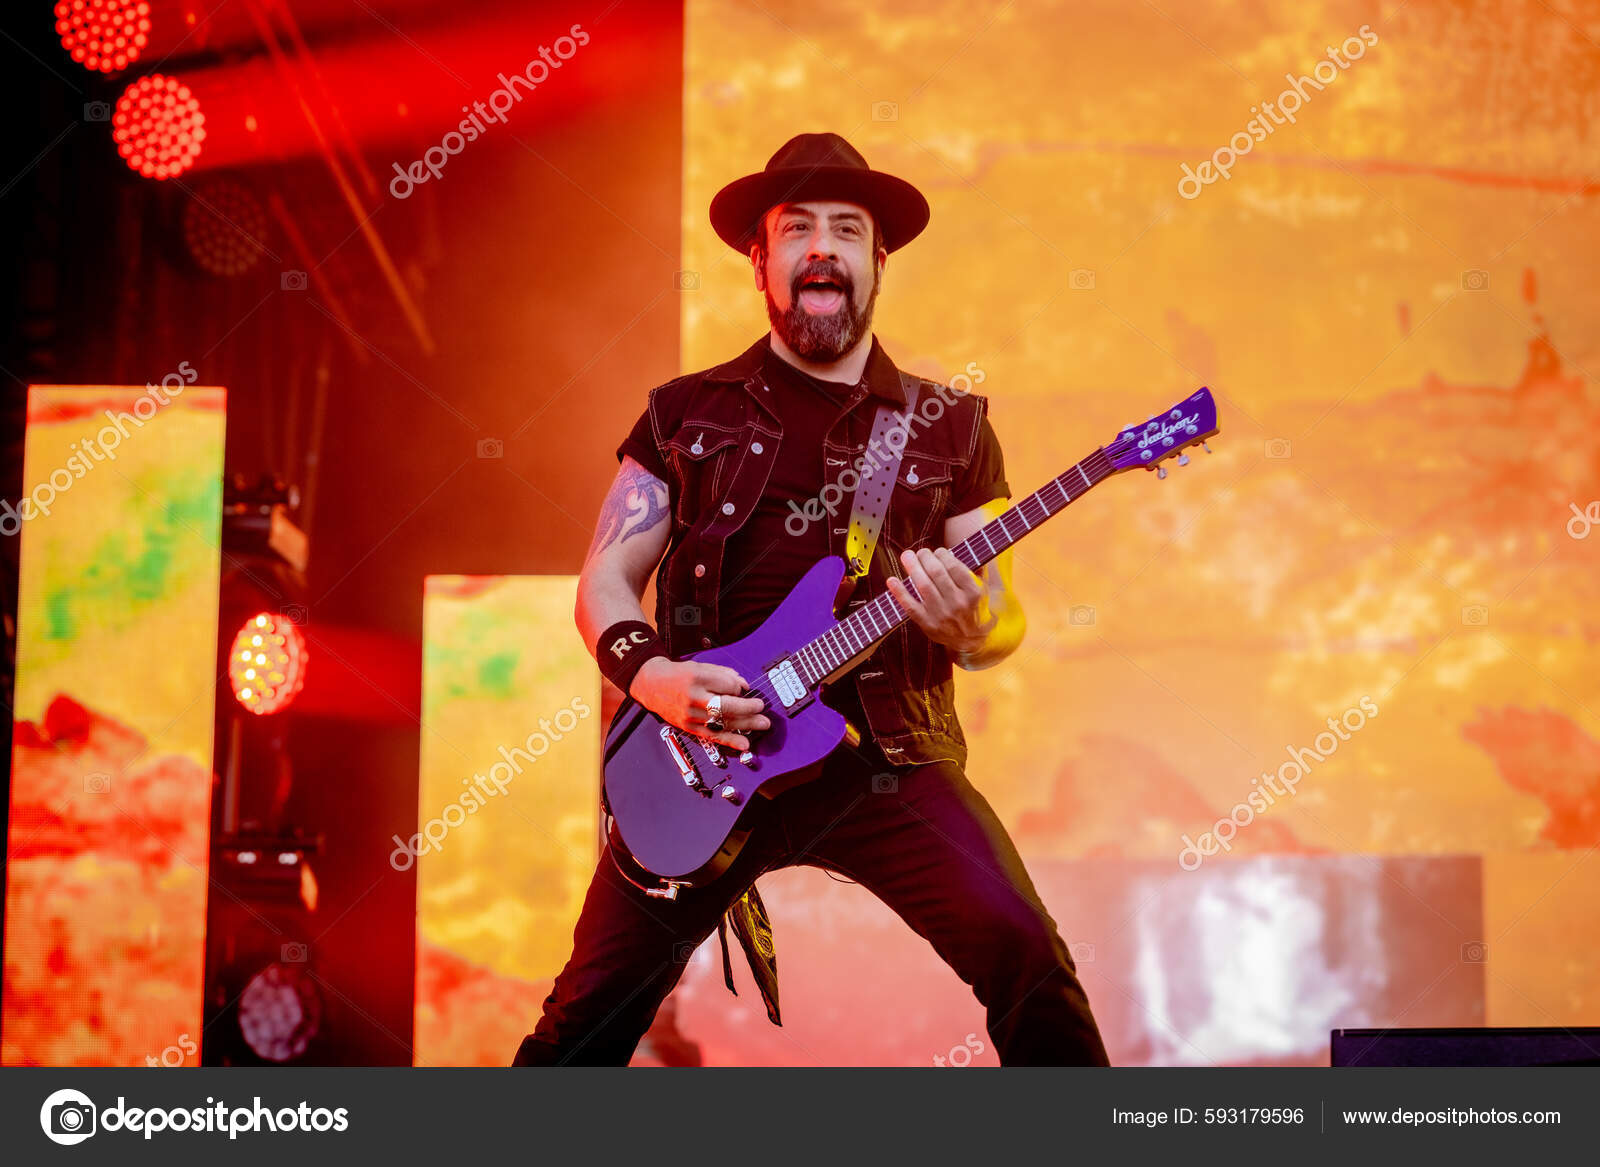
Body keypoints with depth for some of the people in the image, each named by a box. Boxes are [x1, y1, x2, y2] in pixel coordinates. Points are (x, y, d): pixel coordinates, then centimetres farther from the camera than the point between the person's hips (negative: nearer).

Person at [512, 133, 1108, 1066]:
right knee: (592, 1014, -3)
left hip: (886, 758, 0)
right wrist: (652, 674, -12)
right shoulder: (687, 415, 10)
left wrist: (970, 623, -14)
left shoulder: (951, 429, 10)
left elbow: (1004, 622, 10)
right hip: (708, 757, 0)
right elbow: (605, 583, 9)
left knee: (1024, 951, -18)